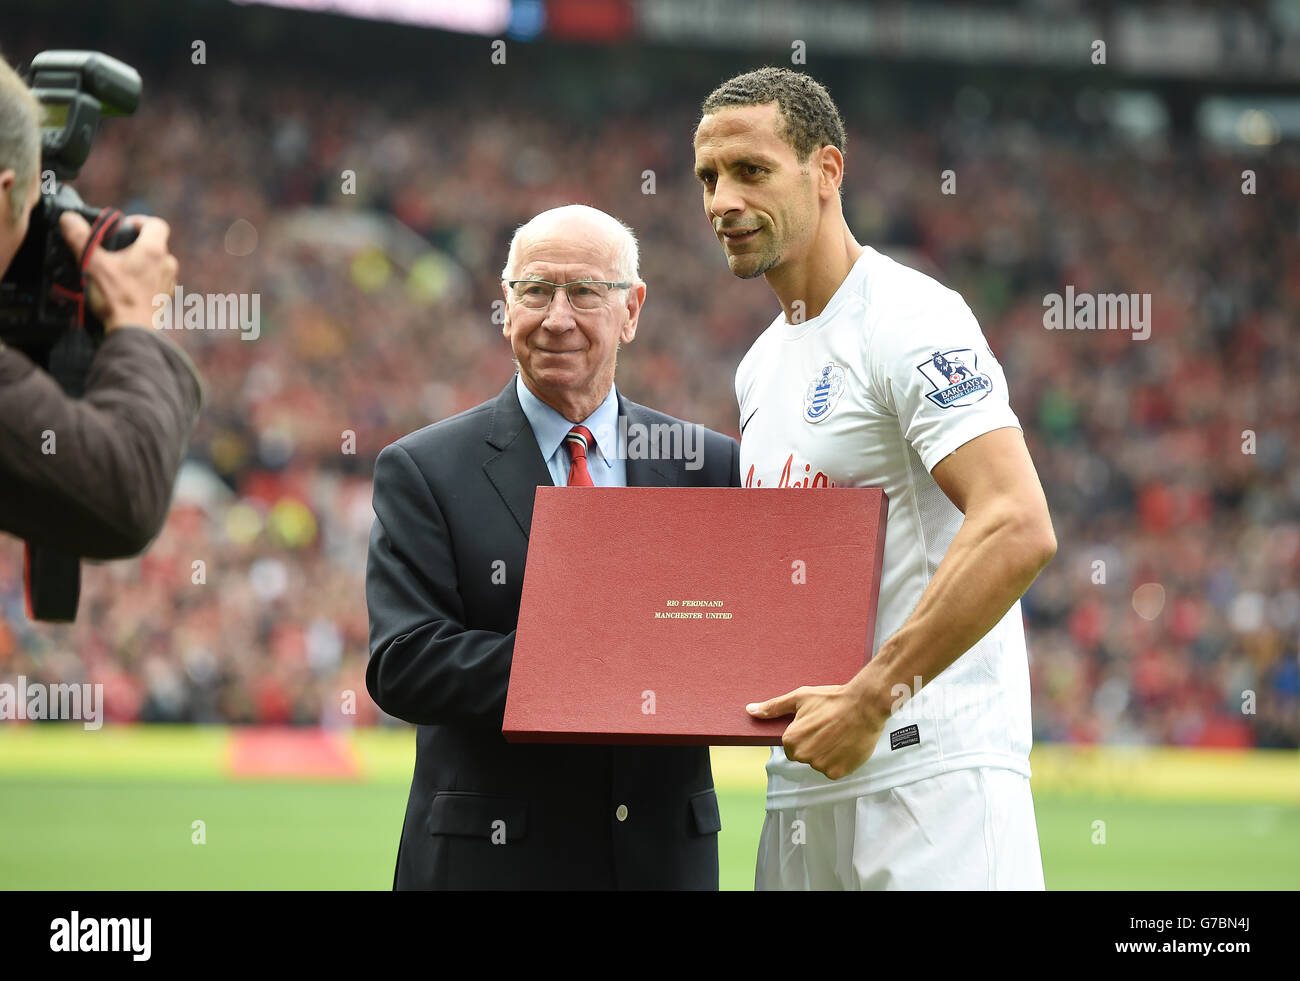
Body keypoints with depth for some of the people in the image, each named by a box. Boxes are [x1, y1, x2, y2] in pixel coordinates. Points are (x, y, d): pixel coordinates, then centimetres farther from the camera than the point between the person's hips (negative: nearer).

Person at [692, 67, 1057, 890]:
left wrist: (871, 698, -23)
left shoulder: (910, 321, -10)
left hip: (932, 768, -9)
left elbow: (1019, 531, -22)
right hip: (803, 782, 9)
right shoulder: (761, 366, 19)